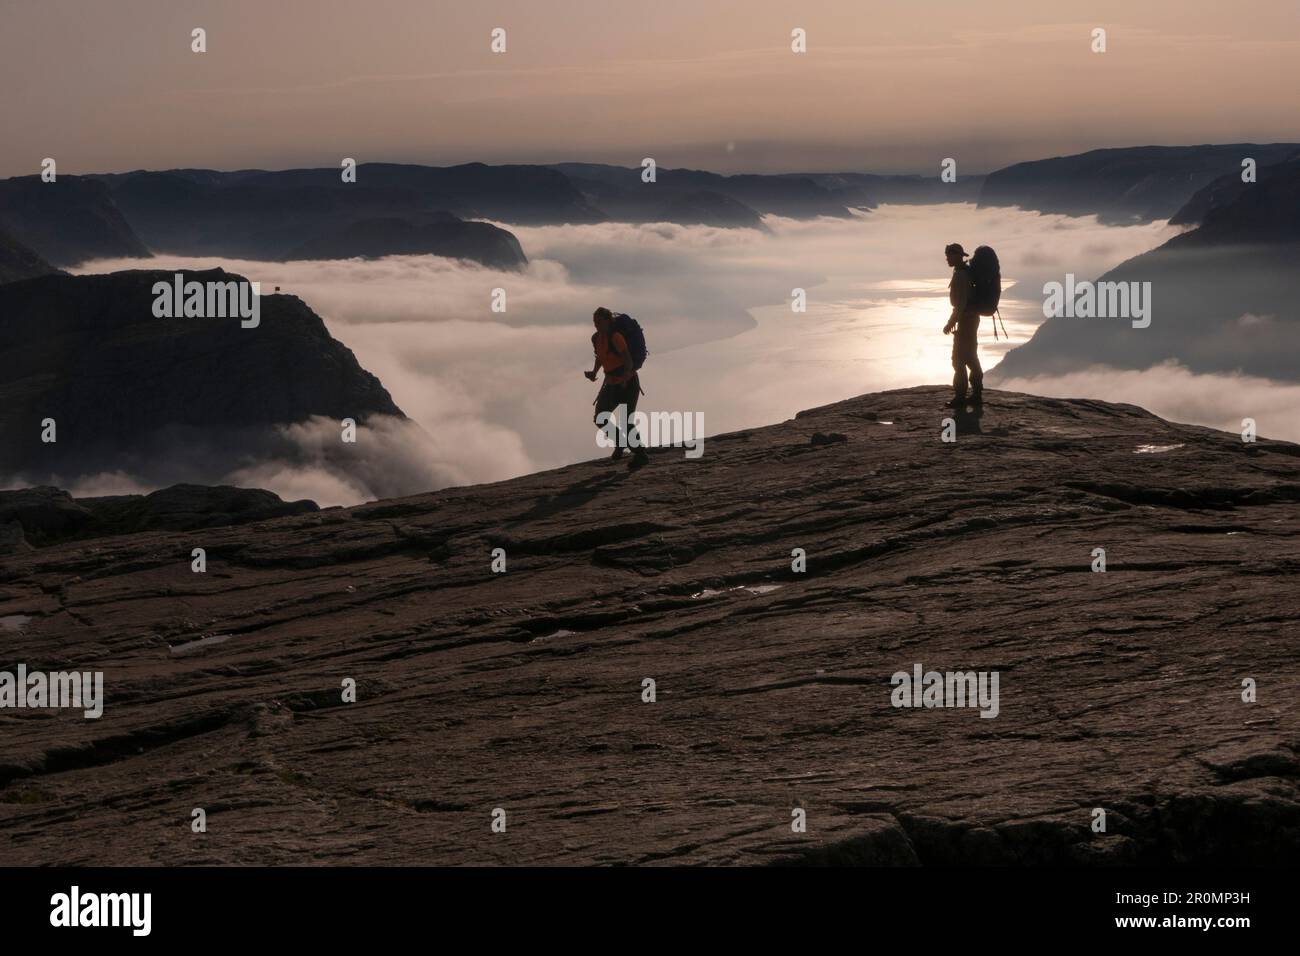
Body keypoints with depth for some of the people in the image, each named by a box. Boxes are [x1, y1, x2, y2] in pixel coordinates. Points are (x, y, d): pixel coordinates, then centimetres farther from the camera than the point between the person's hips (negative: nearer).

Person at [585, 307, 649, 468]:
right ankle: (621, 442, 28)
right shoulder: (596, 338, 2)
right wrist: (594, 373, 1)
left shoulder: (615, 337, -23)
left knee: (626, 422, -10)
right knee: (599, 418, 4)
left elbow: (628, 360, -28)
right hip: (611, 383, 8)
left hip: (628, 382, -8)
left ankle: (641, 455, 7)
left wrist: (625, 378, -43)